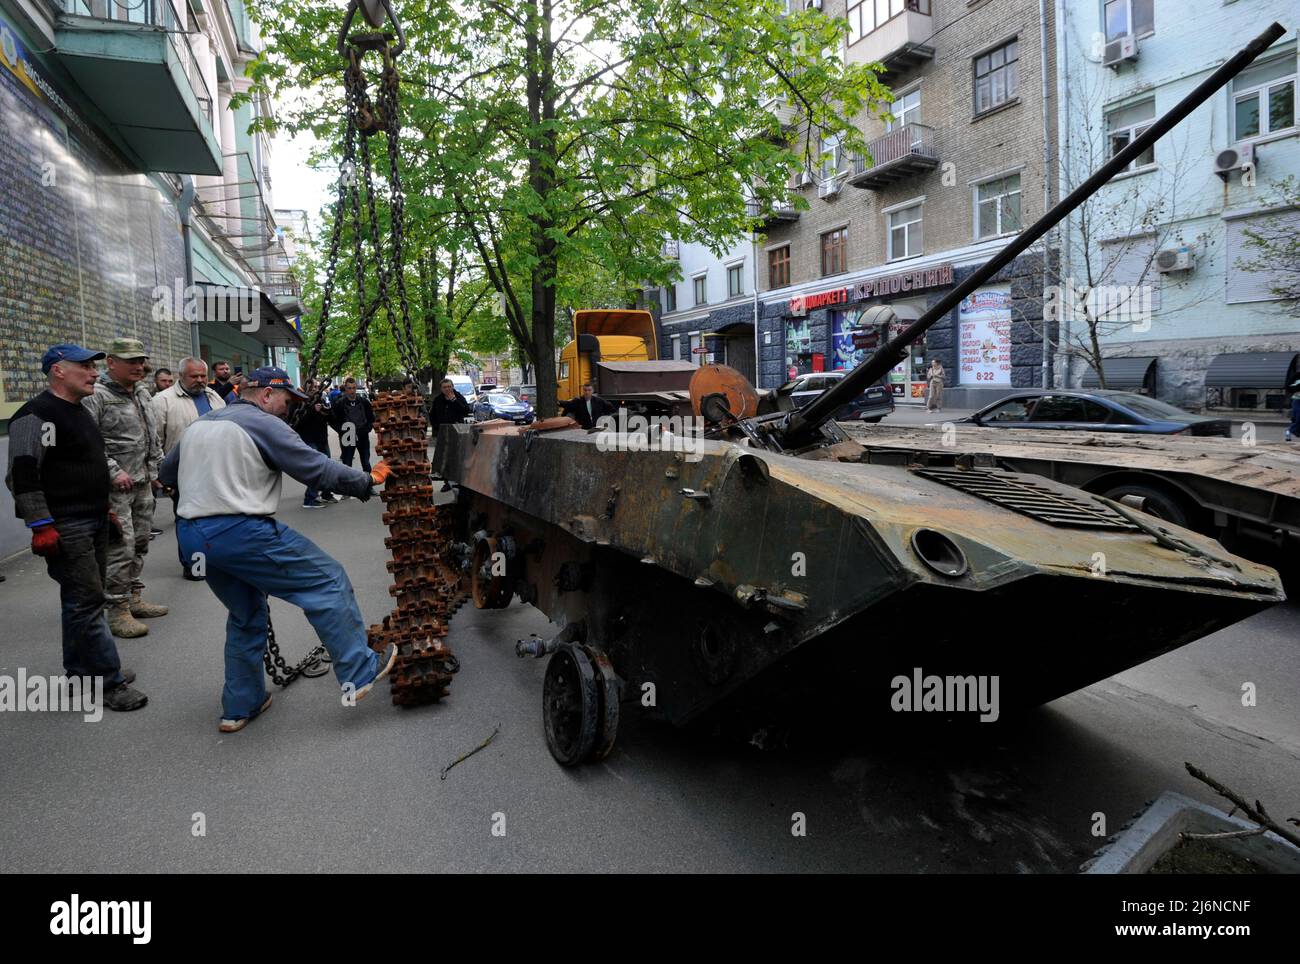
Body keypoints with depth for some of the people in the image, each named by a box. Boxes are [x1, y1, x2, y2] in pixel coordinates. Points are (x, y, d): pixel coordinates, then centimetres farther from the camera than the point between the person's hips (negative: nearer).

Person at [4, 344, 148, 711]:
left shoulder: (79, 412, 16)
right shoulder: (37, 415, -14)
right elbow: (22, 476, -19)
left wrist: (105, 511, 24)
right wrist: (42, 526, -22)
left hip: (94, 523, 10)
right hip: (65, 528, -10)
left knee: (84, 599, 16)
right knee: (87, 601, -7)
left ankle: (81, 668, 28)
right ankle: (110, 683, -2)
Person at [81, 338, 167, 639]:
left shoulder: (143, 394, 15)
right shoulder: (96, 396, -11)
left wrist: (157, 470, 20)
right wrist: (113, 472, -19)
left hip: (143, 484, 8)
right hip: (115, 487, -8)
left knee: (140, 544, 15)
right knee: (121, 548, -9)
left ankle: (134, 599, 27)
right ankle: (118, 611, 0)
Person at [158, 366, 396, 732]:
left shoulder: (198, 425, 18)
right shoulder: (263, 424, -6)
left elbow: (168, 473, 28)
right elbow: (317, 468, -11)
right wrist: (367, 481, -2)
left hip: (191, 535, 9)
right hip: (240, 531, -8)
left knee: (247, 616, 23)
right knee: (327, 582, 0)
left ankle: (239, 707, 28)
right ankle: (359, 672, 0)